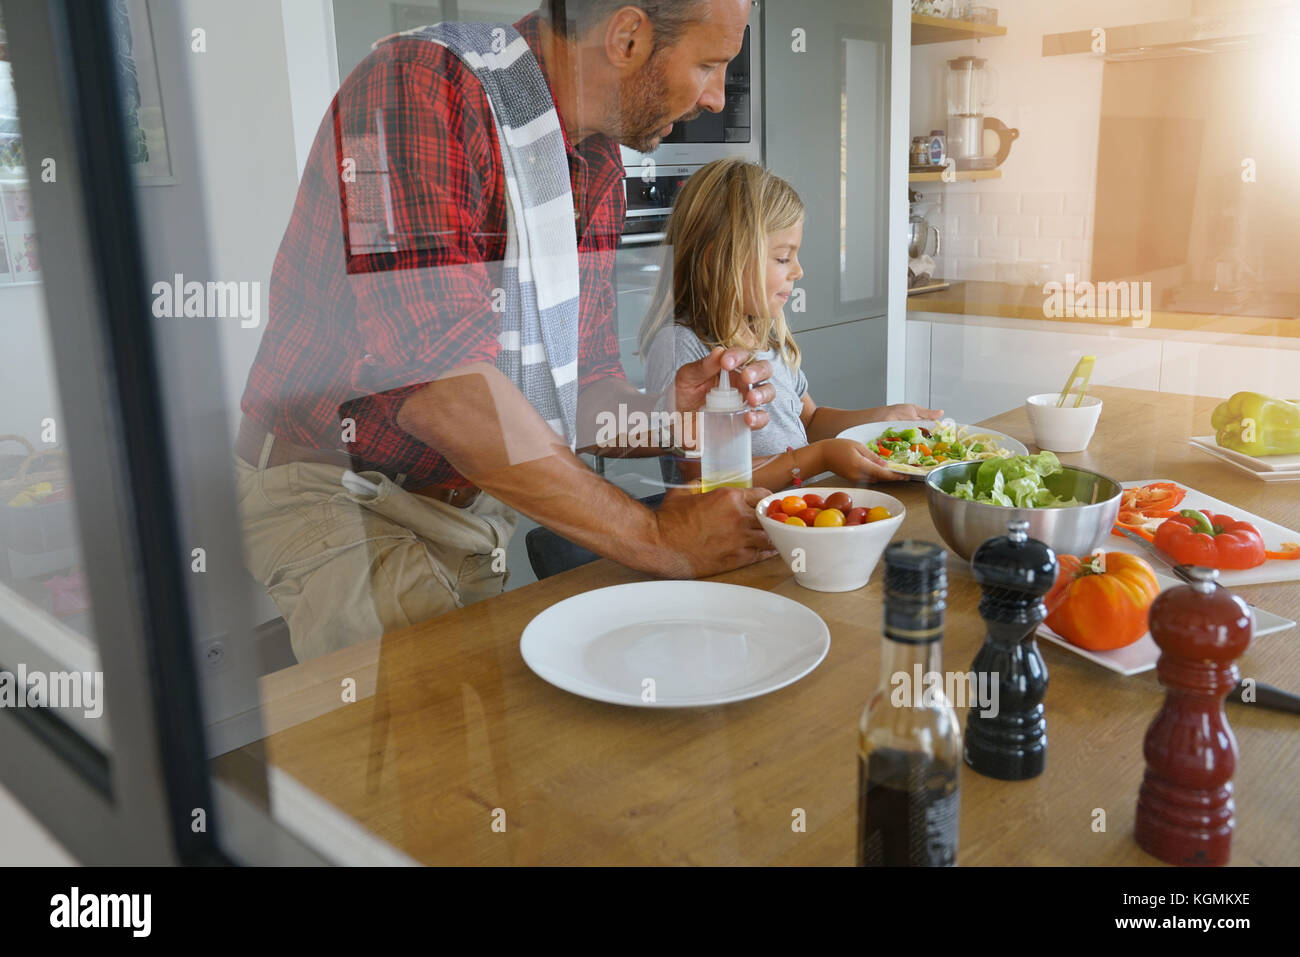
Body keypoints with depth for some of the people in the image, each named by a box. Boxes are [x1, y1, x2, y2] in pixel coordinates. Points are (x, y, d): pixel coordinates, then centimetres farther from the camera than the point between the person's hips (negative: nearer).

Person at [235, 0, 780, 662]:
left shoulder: (599, 166, 6)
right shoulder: (420, 84, -21)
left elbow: (576, 384, 10)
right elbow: (438, 388, -32)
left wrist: (665, 416, -13)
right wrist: (656, 539, -27)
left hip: (472, 504, 8)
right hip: (342, 500, -7)